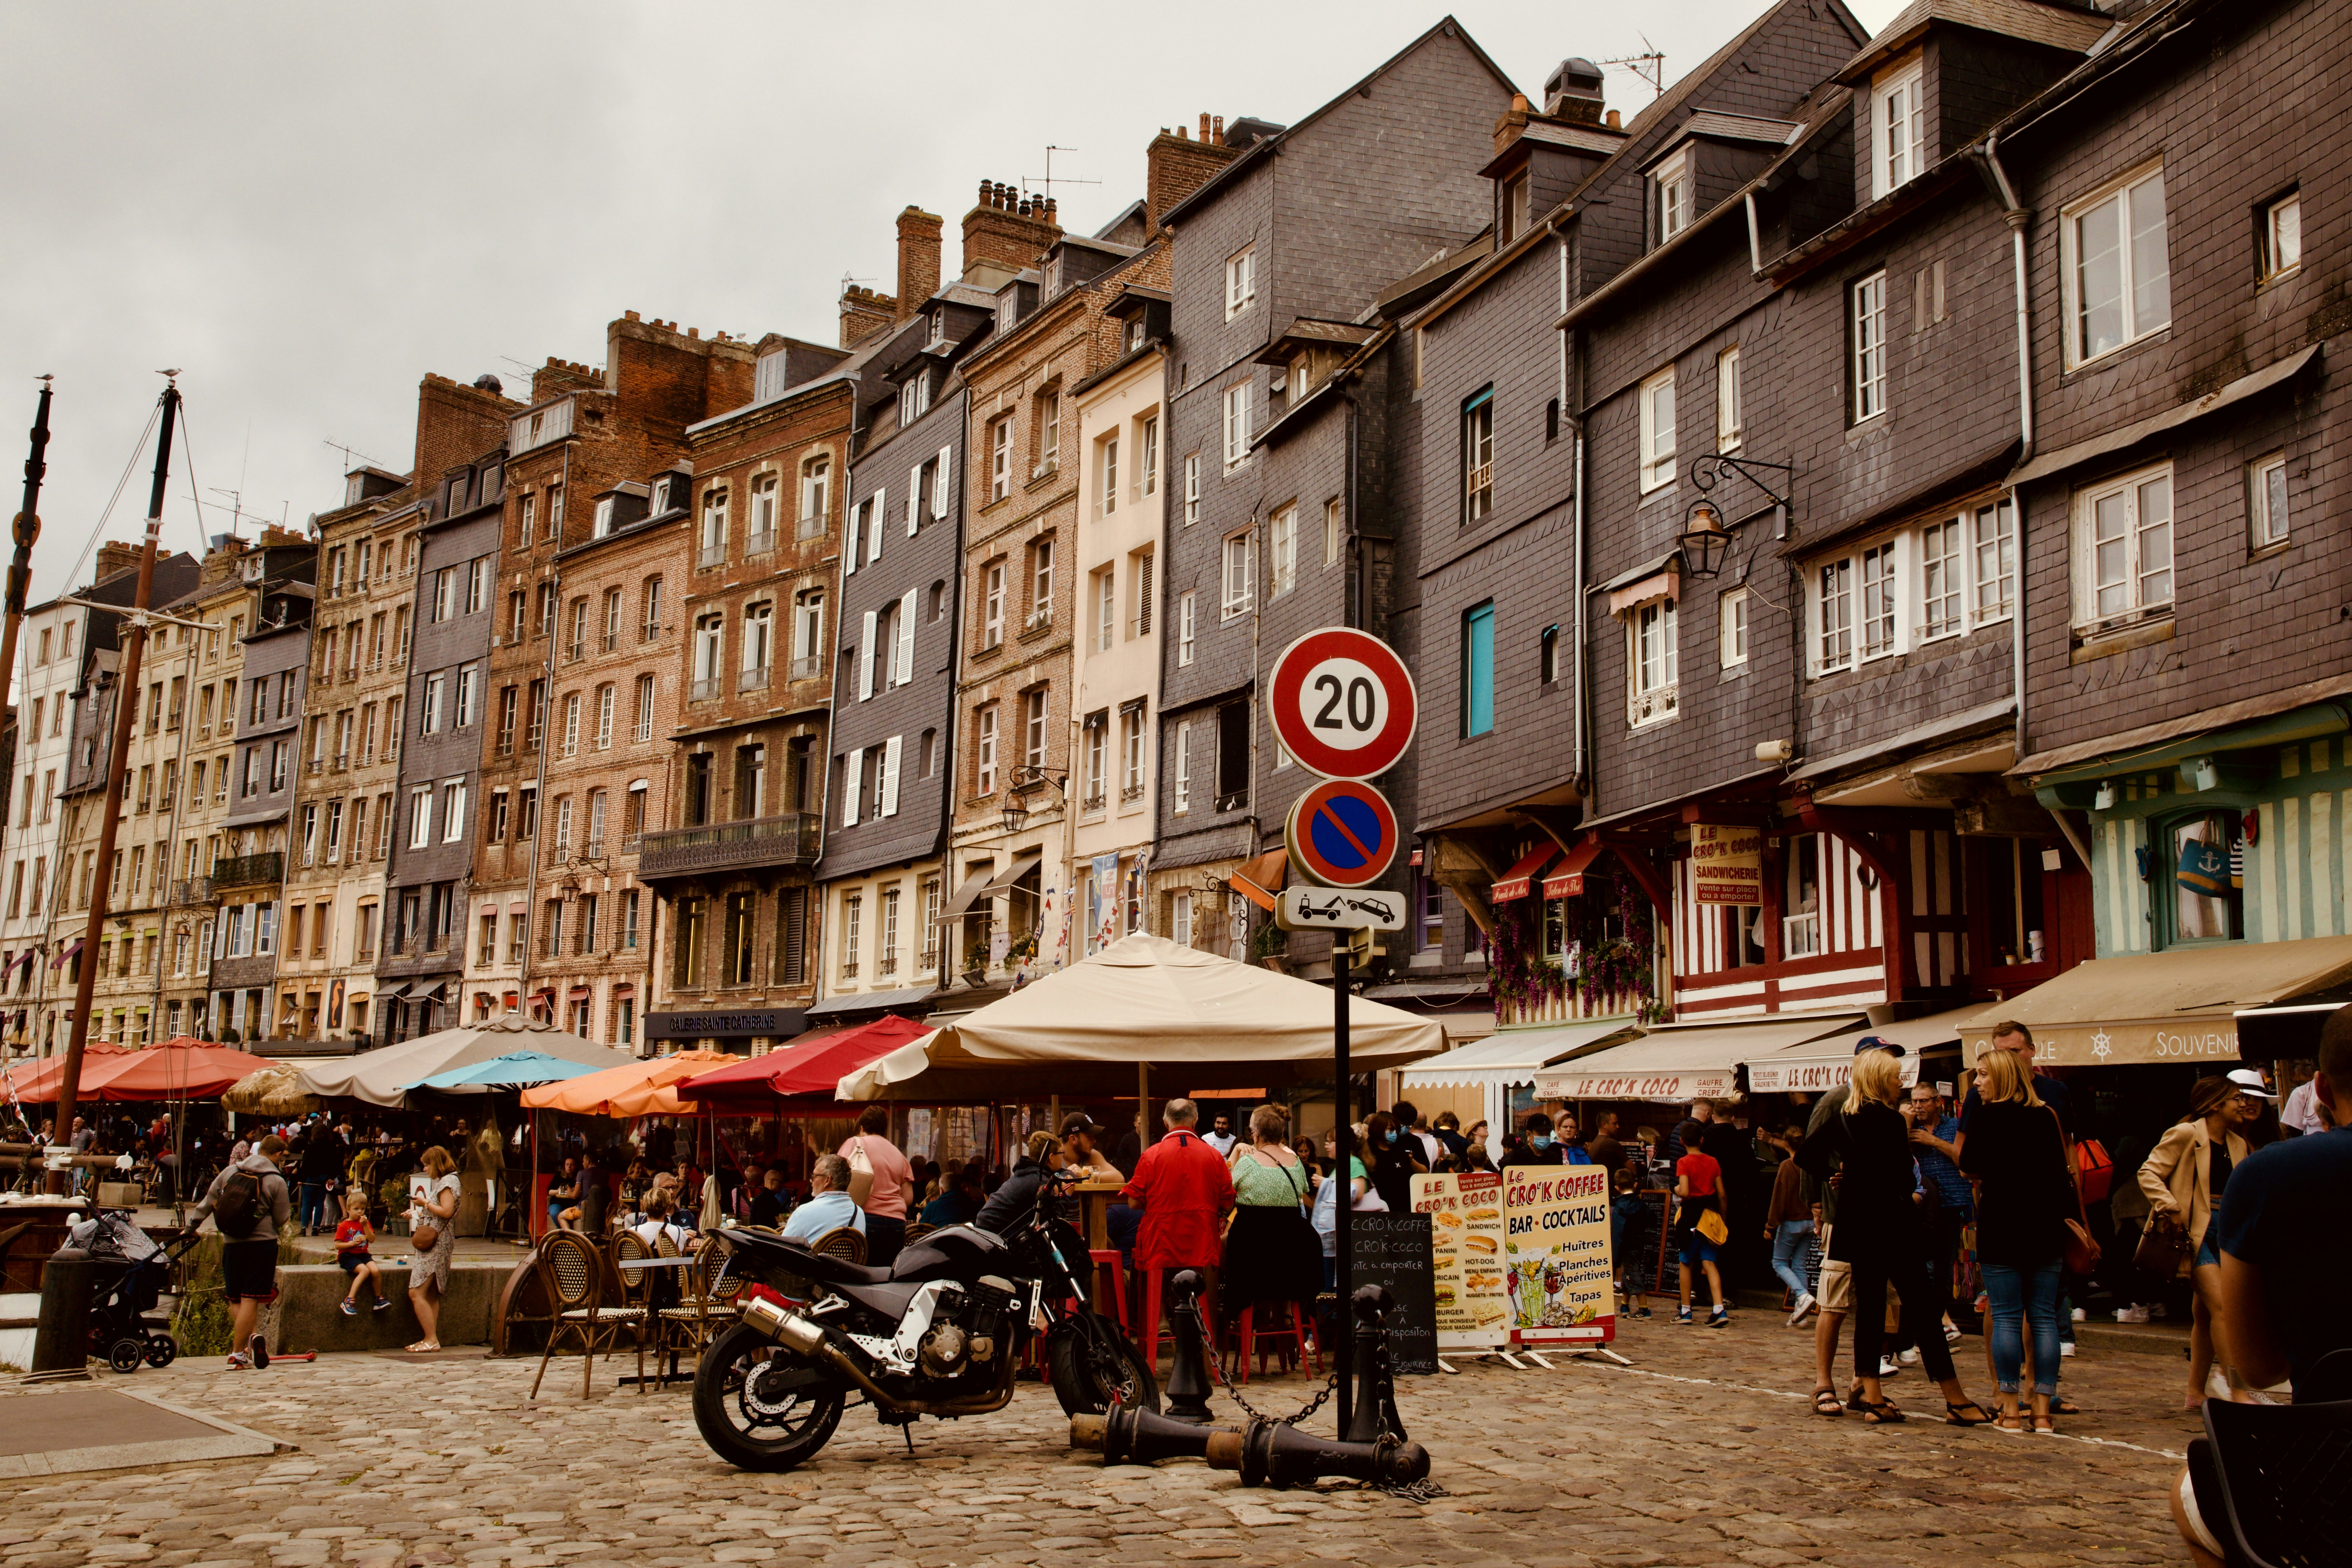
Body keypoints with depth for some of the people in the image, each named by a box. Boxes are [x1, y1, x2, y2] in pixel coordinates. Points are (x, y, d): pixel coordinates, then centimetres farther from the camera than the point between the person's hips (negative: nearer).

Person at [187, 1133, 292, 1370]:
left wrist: (191, 1226, 23)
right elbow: (283, 1221, -2)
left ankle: (252, 1336, -1)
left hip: (231, 1243, 4)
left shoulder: (230, 1172, 5)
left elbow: (208, 1202, 10)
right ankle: (237, 1354, -4)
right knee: (250, 1299, -2)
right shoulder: (276, 1181, -7)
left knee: (235, 1299, 16)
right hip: (262, 1243, -4)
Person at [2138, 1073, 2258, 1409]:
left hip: (2225, 1231, 7)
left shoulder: (2238, 1145, 15)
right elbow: (2149, 1174, -9)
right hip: (2196, 1230, -7)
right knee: (2222, 1305, -17)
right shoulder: (2185, 1135, -7)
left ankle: (2196, 1393, 14)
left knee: (2204, 1313, 9)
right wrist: (2171, 1210, -18)